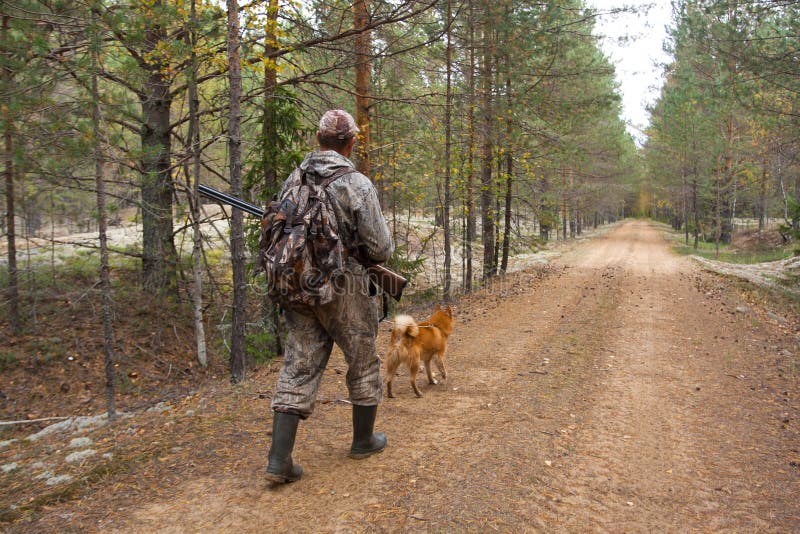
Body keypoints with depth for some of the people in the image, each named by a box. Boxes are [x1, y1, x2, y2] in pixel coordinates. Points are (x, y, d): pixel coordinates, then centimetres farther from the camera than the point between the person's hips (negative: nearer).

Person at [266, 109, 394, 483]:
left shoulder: (293, 179, 4)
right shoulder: (357, 185, -13)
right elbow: (381, 248, -10)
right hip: (344, 290, -4)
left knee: (299, 368, 7)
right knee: (363, 363, 15)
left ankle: (280, 458, 2)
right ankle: (363, 440, 30)